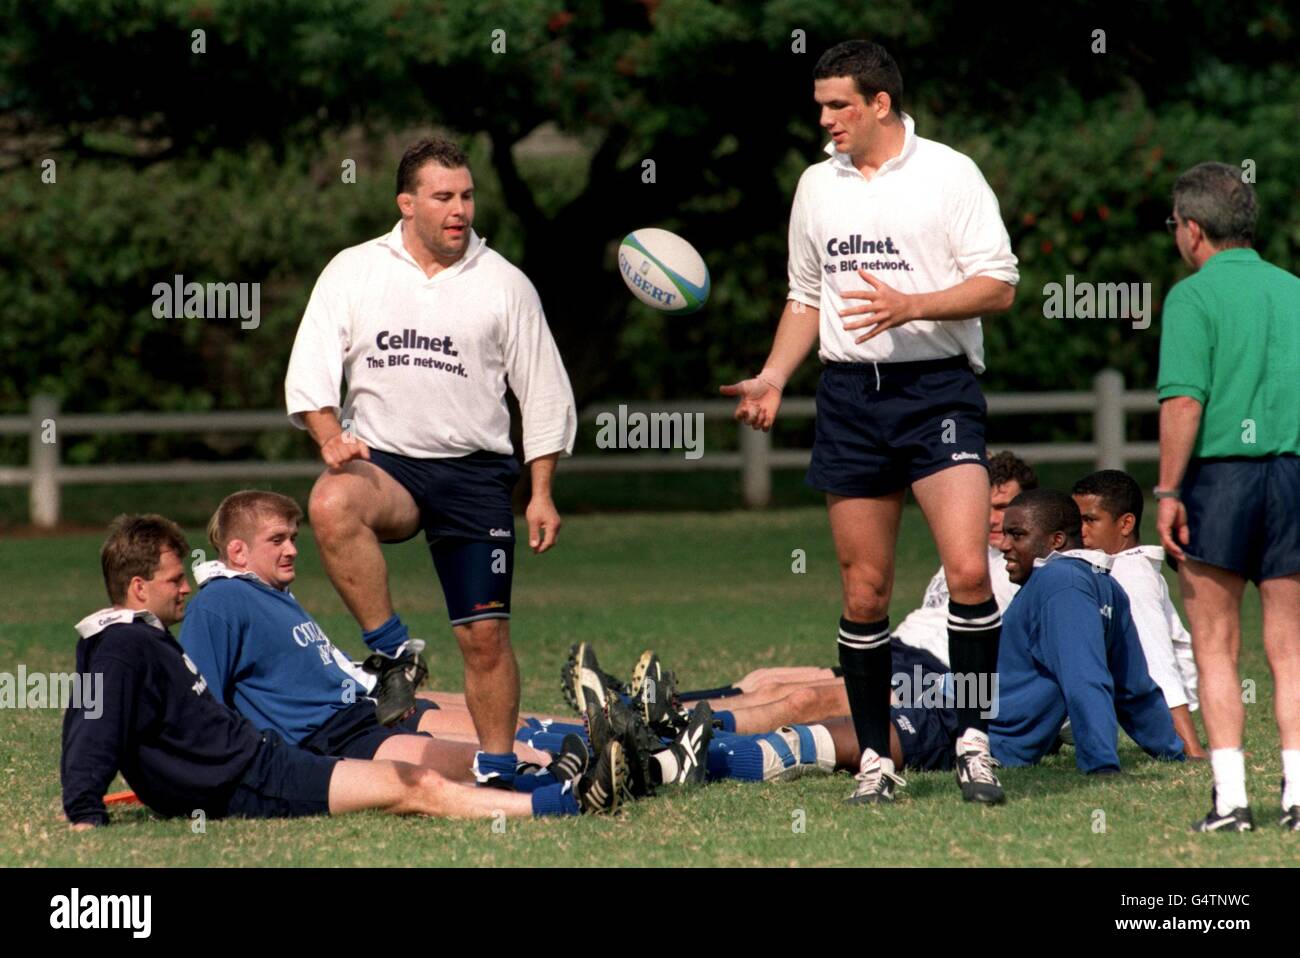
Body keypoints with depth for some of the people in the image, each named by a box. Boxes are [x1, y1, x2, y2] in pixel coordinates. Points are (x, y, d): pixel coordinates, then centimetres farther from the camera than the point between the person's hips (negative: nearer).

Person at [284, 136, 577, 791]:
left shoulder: (503, 284, 5)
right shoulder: (353, 272, 5)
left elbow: (544, 394, 8)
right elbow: (310, 368, 1)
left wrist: (542, 495, 2)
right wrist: (331, 437, -18)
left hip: (476, 472, 0)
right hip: (384, 461, 0)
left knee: (485, 634, -3)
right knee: (332, 505, -35)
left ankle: (497, 770, 11)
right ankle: (392, 653, -24)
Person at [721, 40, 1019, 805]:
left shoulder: (949, 174, -2)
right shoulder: (817, 185, 14)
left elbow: (999, 286, -6)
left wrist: (908, 305, -19)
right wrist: (772, 378, 10)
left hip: (938, 388, -5)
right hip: (850, 396, 5)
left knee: (968, 570, -17)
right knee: (865, 592, 4)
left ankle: (975, 742, -6)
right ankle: (875, 758, 12)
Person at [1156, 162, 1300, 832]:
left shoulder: (1194, 296, -3)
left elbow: (1183, 400, -12)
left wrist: (1167, 491, -10)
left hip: (1219, 471, -4)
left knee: (1215, 649, 3)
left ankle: (1230, 798, -4)